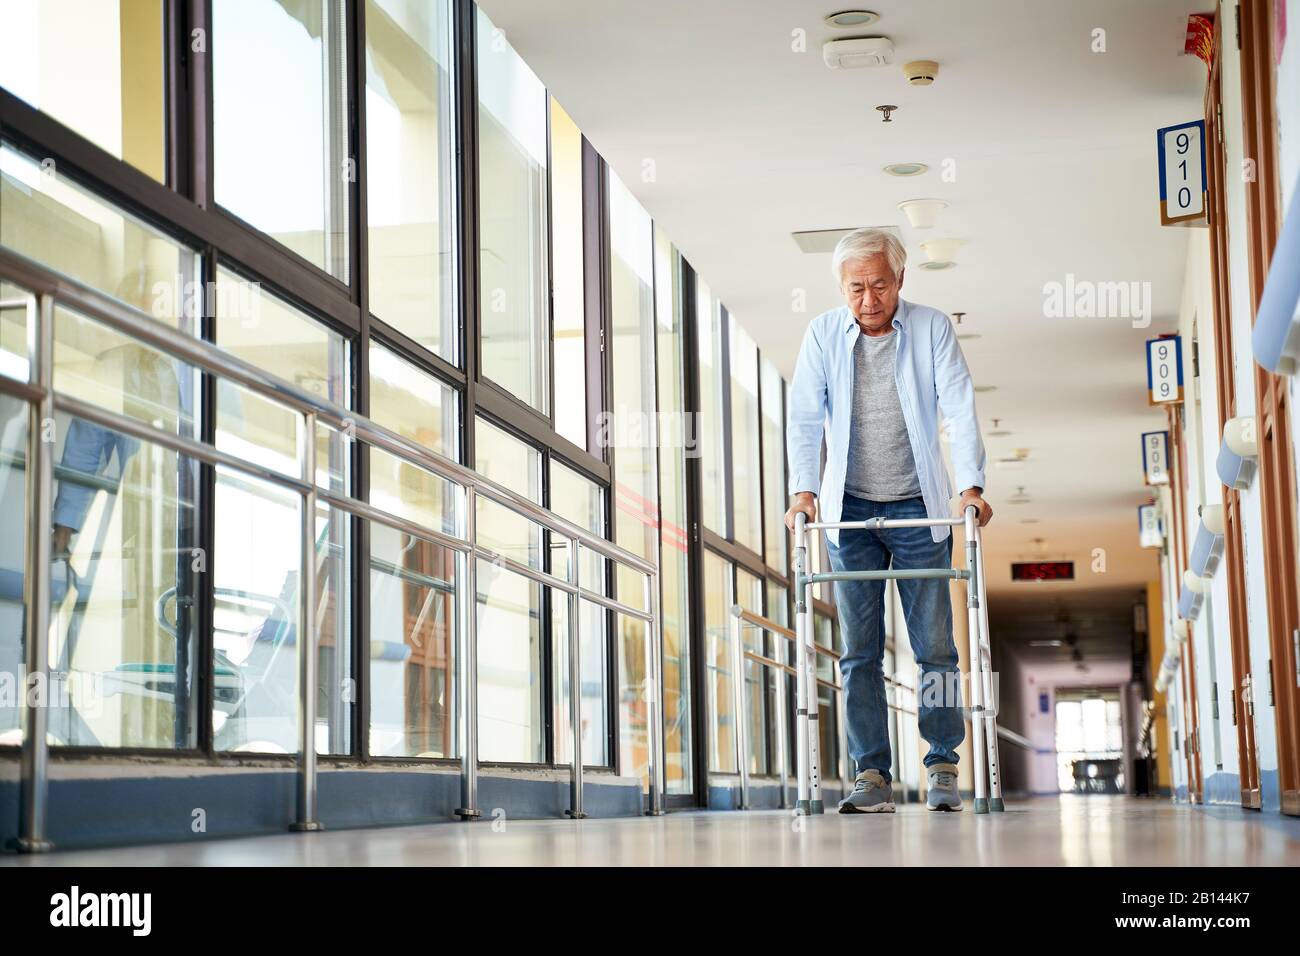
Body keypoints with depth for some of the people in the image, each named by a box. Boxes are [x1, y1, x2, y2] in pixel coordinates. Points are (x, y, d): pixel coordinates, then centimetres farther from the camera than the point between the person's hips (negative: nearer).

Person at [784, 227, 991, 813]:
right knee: (860, 651, 1)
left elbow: (959, 409, -9)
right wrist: (804, 490, -15)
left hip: (919, 507, -1)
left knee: (935, 646, 0)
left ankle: (943, 770, 9)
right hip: (850, 510, 1)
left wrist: (971, 485, -21)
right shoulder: (823, 335, 1)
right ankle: (872, 779, 4)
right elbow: (805, 419, -2)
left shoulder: (932, 329, -3)